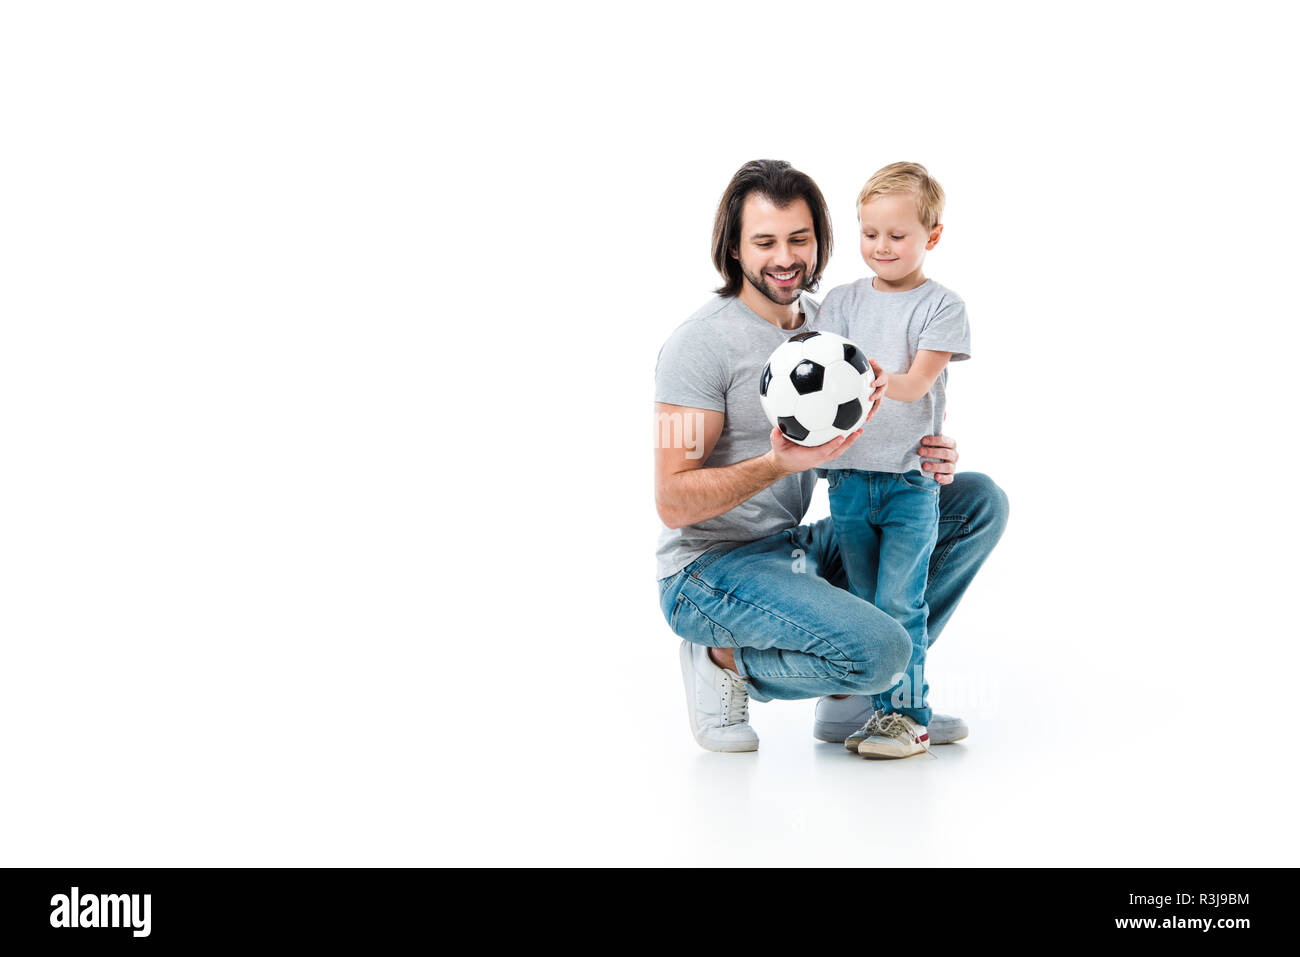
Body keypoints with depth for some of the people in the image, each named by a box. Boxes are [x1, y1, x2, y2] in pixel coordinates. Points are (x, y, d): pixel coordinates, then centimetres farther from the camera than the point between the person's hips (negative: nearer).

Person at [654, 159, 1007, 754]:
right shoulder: (701, 344, -16)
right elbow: (673, 502, -19)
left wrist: (929, 459, -7)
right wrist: (779, 463, -33)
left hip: (799, 549, 8)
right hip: (711, 569, -8)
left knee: (980, 501, 5)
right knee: (879, 649, -31)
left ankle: (855, 697, 3)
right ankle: (725, 662, -1)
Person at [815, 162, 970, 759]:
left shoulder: (941, 306, -2)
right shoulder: (841, 301, 10)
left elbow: (920, 382, -13)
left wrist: (881, 383, -34)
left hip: (909, 478, -4)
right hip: (847, 476, 4)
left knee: (899, 603, -7)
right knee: (863, 602, 10)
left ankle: (910, 714, 3)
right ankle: (880, 708, 20)